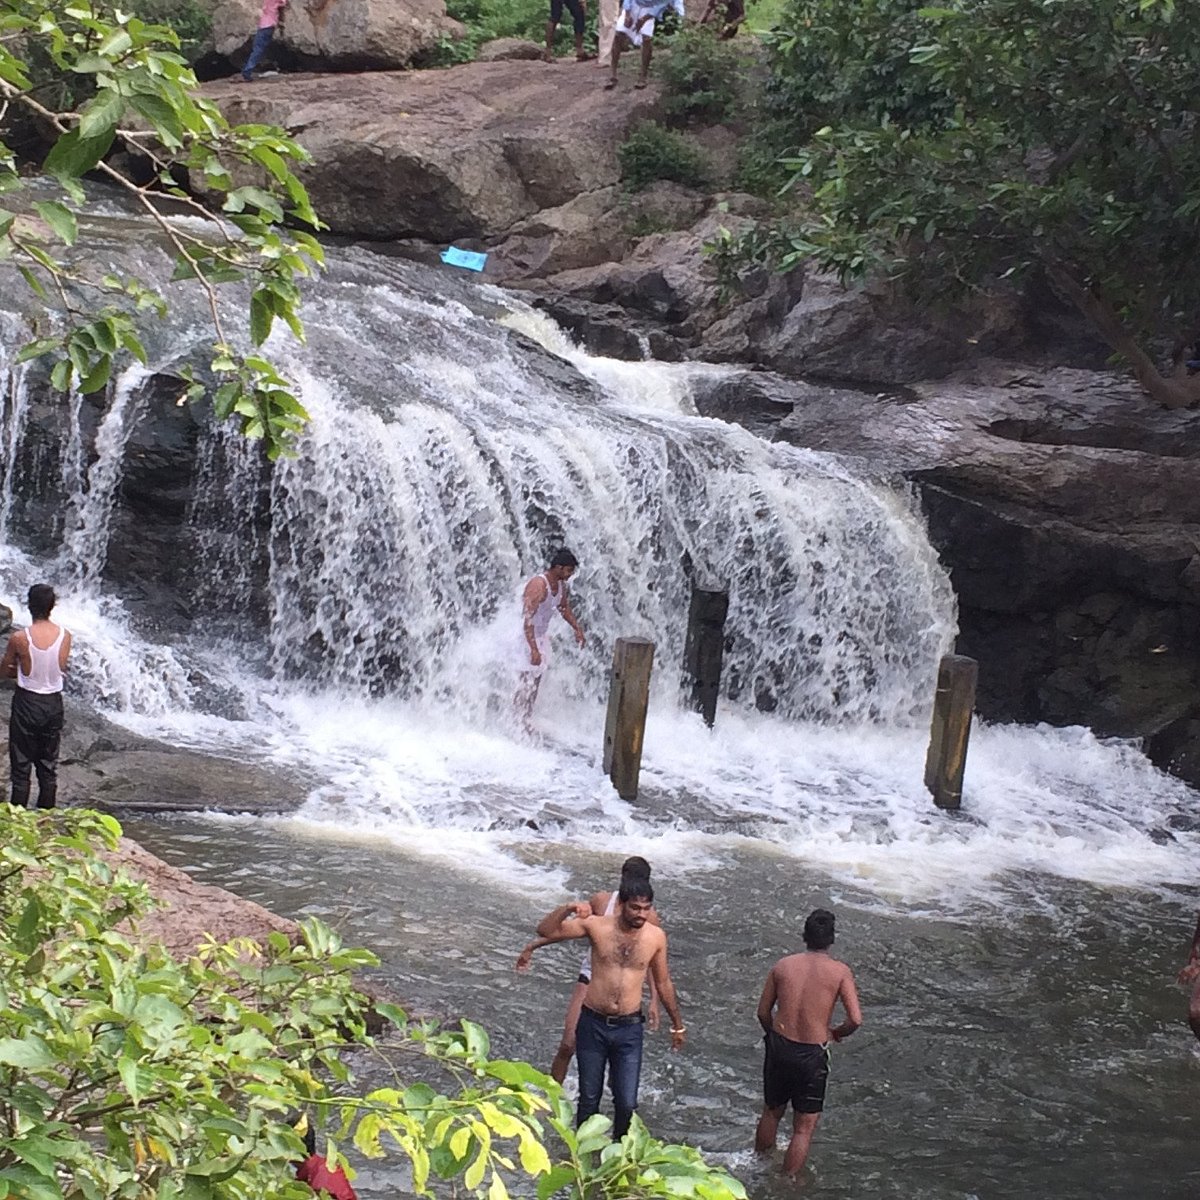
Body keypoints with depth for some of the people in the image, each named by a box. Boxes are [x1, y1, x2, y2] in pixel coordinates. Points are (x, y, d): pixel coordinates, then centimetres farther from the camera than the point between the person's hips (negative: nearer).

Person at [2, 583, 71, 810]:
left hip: (26, 703, -4)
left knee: (21, 768, 4)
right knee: (48, 767, 14)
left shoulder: (19, 638, -16)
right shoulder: (64, 636, -6)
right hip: (54, 704, 4)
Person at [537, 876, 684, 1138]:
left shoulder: (656, 937, -4)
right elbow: (549, 932, -13)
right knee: (589, 1099, 12)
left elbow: (663, 983, 10)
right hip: (593, 1025, -1)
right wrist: (568, 909, -31)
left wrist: (677, 1025, 19)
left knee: (626, 1104, 0)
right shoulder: (596, 926, -9)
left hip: (629, 1029, 1)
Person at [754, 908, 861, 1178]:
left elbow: (763, 1011, 6)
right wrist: (836, 1033, 5)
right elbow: (855, 1019, -16)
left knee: (771, 1112, 25)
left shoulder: (782, 966, -1)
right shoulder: (840, 972, -9)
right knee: (804, 1127, 10)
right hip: (812, 1054, -4)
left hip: (779, 1047, 4)